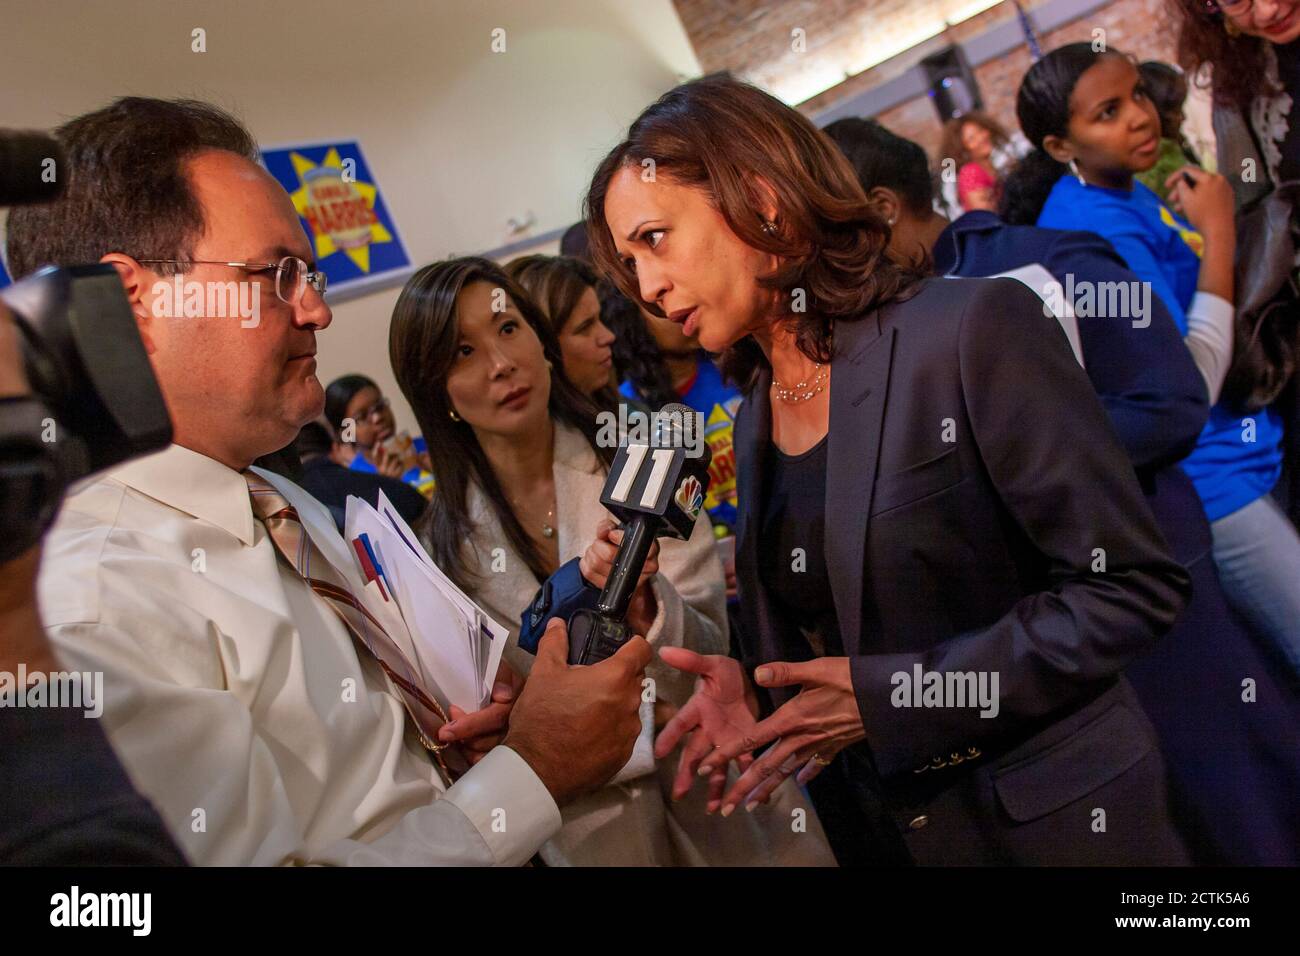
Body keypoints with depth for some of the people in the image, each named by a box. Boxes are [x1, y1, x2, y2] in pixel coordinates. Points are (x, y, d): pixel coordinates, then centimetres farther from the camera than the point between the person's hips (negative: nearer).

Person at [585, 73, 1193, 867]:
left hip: (1054, 820, -5)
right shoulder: (754, 421, 3)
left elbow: (1135, 587, -19)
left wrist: (890, 696, -23)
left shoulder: (973, 328, -18)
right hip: (880, 824, 6)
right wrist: (757, 692, -8)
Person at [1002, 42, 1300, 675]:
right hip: (1212, 483, -9)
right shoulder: (1094, 228, -21)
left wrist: (1205, 225, 3)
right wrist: (1219, 234, -20)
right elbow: (1188, 389, -25)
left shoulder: (1124, 193, 8)